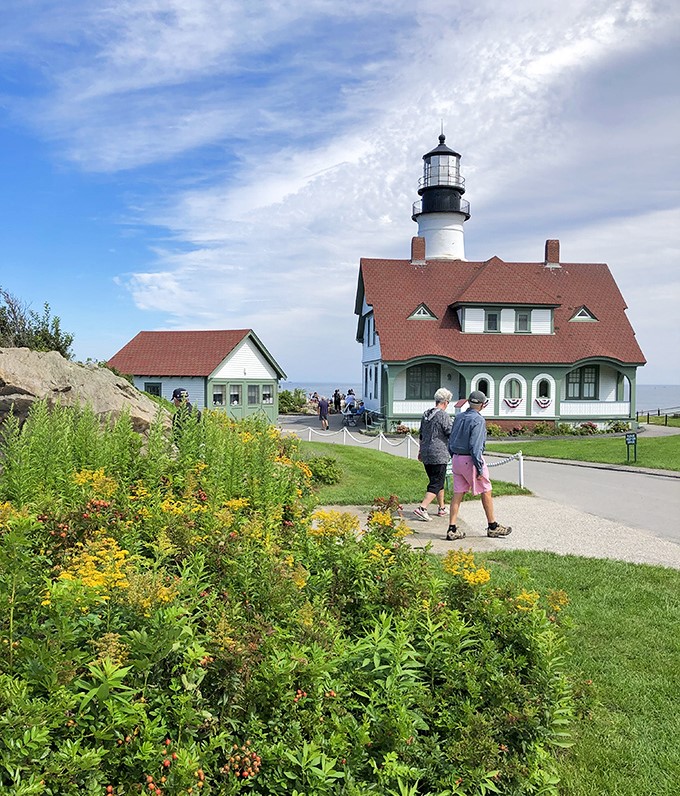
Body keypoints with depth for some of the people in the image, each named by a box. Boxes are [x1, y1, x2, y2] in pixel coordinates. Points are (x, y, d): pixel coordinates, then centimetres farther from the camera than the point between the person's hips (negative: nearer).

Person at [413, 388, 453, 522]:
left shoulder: (426, 415, 11)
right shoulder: (443, 415, -13)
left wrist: (421, 451, 29)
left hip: (426, 455, 8)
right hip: (439, 455, -8)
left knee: (437, 480, 19)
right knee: (437, 483, -3)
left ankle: (442, 508, 29)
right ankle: (422, 508, -14)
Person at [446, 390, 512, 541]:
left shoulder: (459, 418, 8)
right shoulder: (478, 420, -15)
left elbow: (451, 442, 12)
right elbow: (475, 446, -21)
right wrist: (480, 469, -17)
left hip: (457, 459, 7)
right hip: (471, 460, -7)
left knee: (457, 494, 7)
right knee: (486, 492, 8)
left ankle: (452, 530, 4)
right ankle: (493, 527, 18)